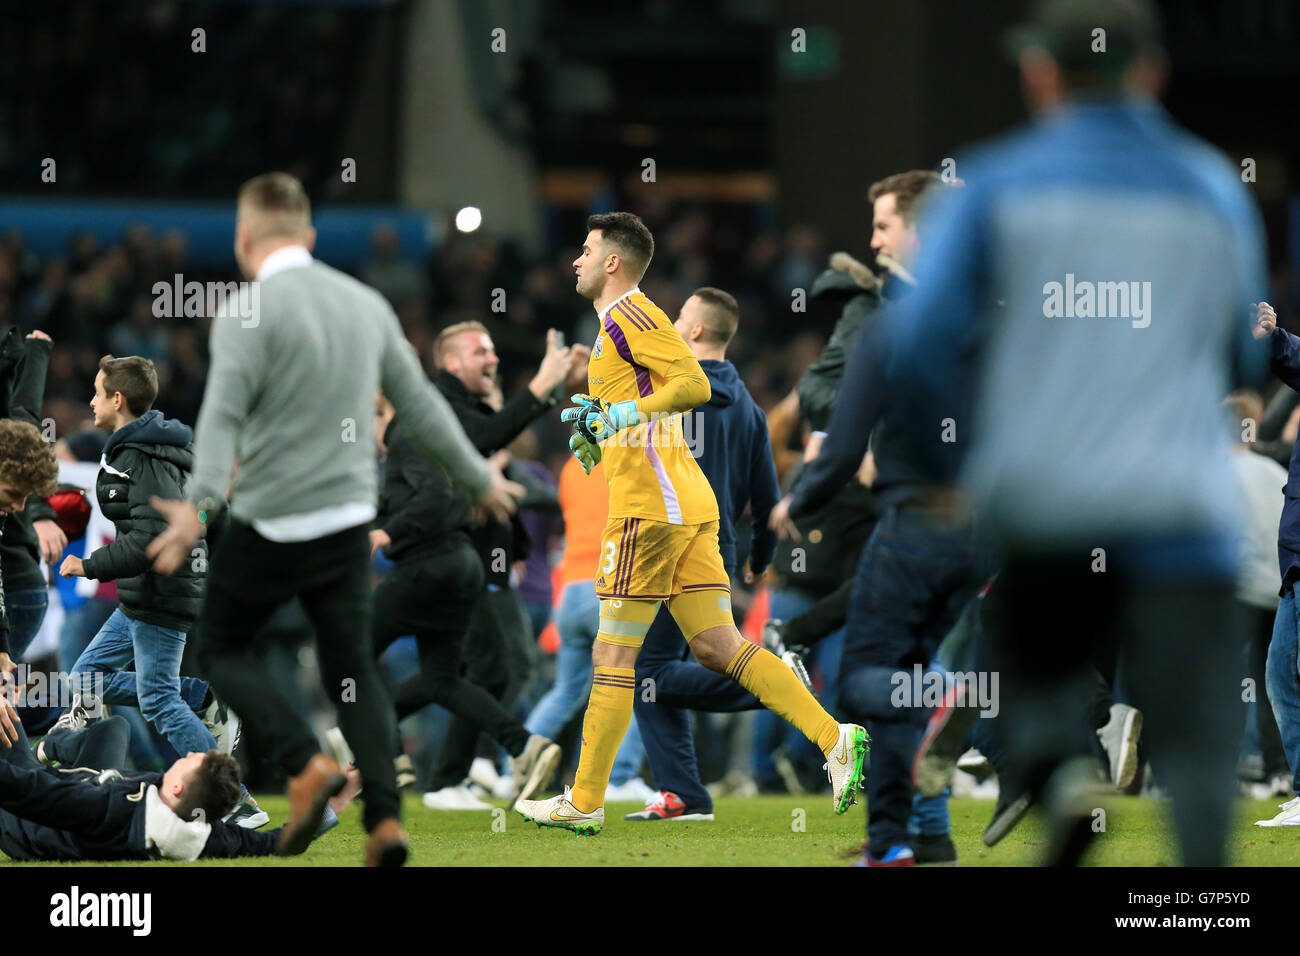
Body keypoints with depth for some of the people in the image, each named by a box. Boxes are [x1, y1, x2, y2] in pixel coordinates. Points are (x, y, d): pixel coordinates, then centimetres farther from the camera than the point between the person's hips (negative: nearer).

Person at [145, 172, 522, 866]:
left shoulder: (248, 313, -11)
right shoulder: (364, 303, 7)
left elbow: (224, 414, -25)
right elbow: (420, 404, 14)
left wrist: (200, 507, -36)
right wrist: (478, 478, 26)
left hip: (270, 523, -5)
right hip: (348, 521, 5)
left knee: (223, 648, 14)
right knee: (351, 668, 12)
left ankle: (306, 765, -7)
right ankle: (384, 816, -4)